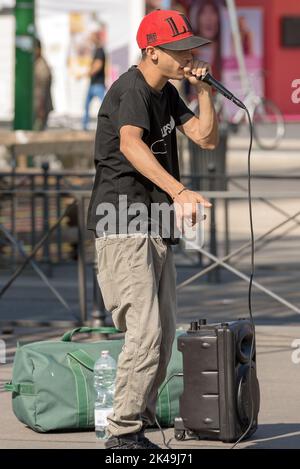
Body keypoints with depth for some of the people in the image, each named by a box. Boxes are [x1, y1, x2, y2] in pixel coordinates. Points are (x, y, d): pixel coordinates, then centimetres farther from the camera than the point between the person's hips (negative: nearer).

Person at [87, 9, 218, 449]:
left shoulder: (167, 93, 14)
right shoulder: (131, 90, -16)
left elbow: (206, 138, 15)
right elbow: (130, 143, -35)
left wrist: (204, 90, -1)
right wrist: (178, 190, -47)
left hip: (155, 228, 10)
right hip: (123, 226, -10)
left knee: (163, 334, 12)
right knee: (146, 331, -16)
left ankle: (139, 421, 20)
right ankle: (124, 432, -11)